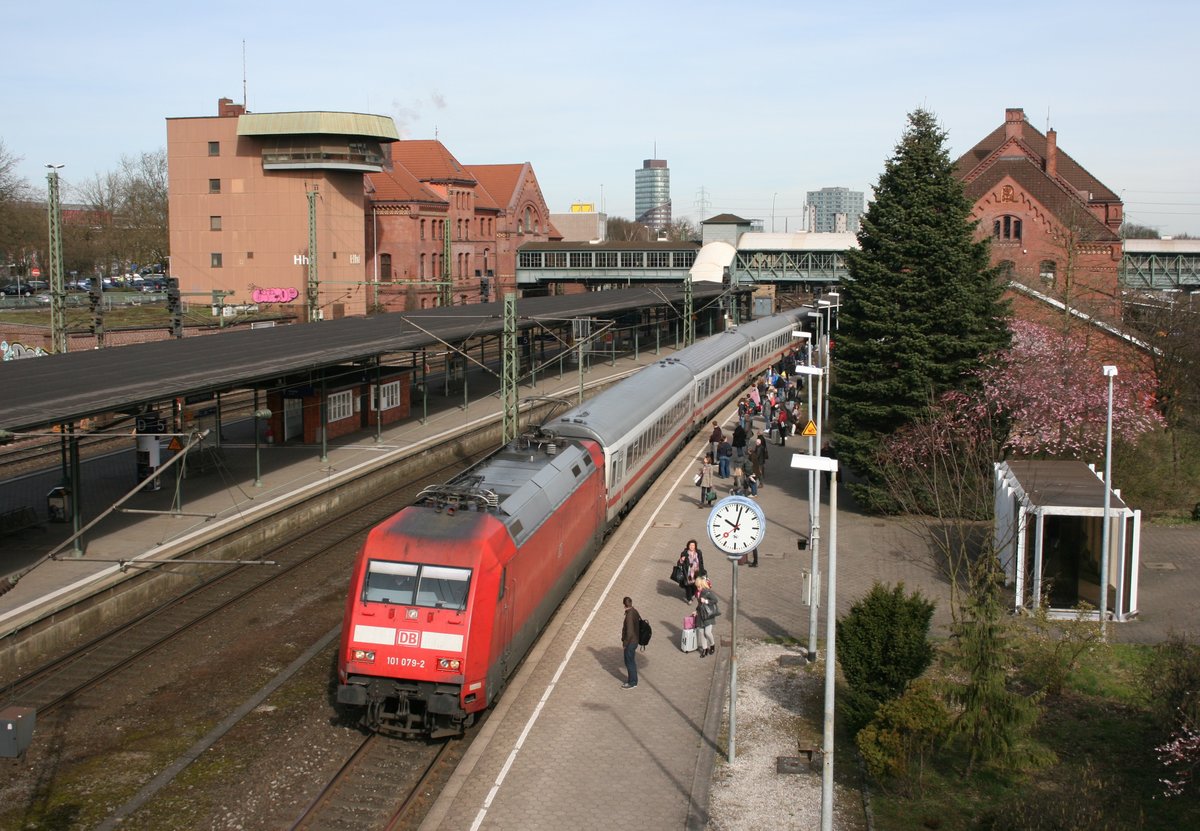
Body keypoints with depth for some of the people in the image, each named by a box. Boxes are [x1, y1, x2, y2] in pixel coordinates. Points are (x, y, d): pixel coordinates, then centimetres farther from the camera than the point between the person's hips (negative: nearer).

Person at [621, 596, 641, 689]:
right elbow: (641, 623, 15)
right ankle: (633, 680, 29)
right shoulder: (635, 612, 2)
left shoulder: (629, 616, -26)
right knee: (632, 661, 19)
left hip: (630, 642, -9)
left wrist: (625, 643, -14)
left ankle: (632, 683, 13)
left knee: (629, 662, 3)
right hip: (634, 640, 9)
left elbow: (629, 632, -27)